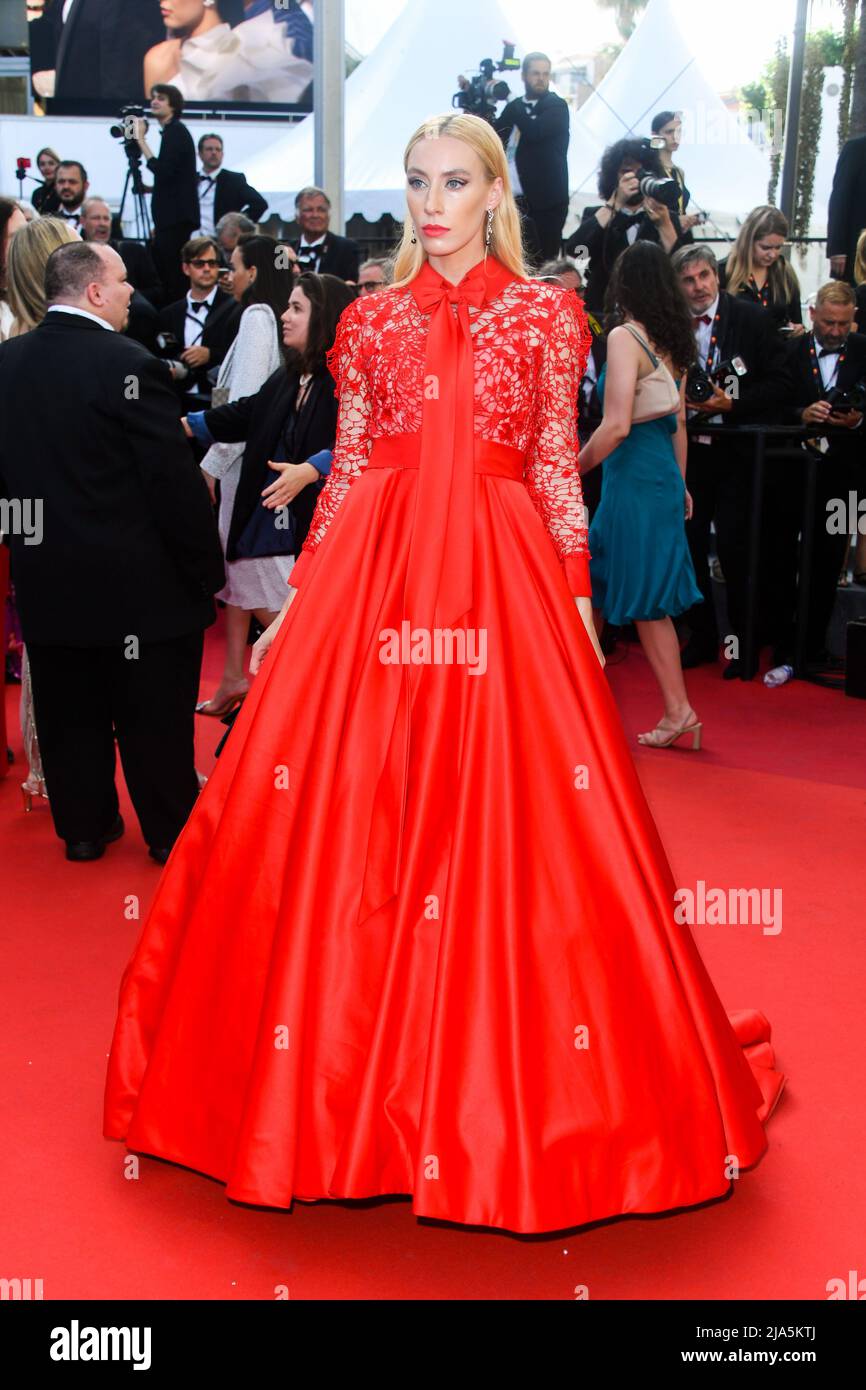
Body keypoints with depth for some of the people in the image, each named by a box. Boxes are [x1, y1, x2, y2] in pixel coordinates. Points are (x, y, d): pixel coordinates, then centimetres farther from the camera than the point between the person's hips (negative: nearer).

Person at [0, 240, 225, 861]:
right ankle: (172, 832, 22)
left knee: (68, 713, 17)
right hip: (140, 582, -5)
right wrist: (208, 568, -8)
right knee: (154, 717, 9)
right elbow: (176, 479, -18)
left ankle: (84, 827, 30)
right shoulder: (130, 364, -19)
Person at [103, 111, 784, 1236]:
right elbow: (347, 466, 11)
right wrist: (293, 605, 8)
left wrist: (579, 603, 0)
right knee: (353, 823, 1)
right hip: (373, 571, 2)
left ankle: (491, 1088, 16)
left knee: (502, 824, -2)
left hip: (500, 575, -1)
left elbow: (558, 467, 6)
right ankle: (357, 1081, 19)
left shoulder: (546, 313, 8)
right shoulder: (371, 319, 12)